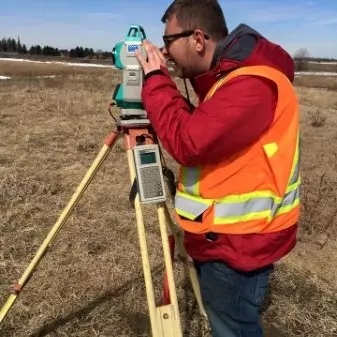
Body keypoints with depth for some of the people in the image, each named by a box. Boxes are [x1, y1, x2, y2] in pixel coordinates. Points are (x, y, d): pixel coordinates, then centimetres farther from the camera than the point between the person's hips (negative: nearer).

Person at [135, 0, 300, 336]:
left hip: (238, 241, -10)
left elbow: (187, 143, -30)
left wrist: (156, 81, -17)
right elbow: (198, 129, 15)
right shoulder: (227, 76, 9)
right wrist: (161, 84, 3)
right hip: (223, 234, 10)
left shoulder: (253, 83, -25)